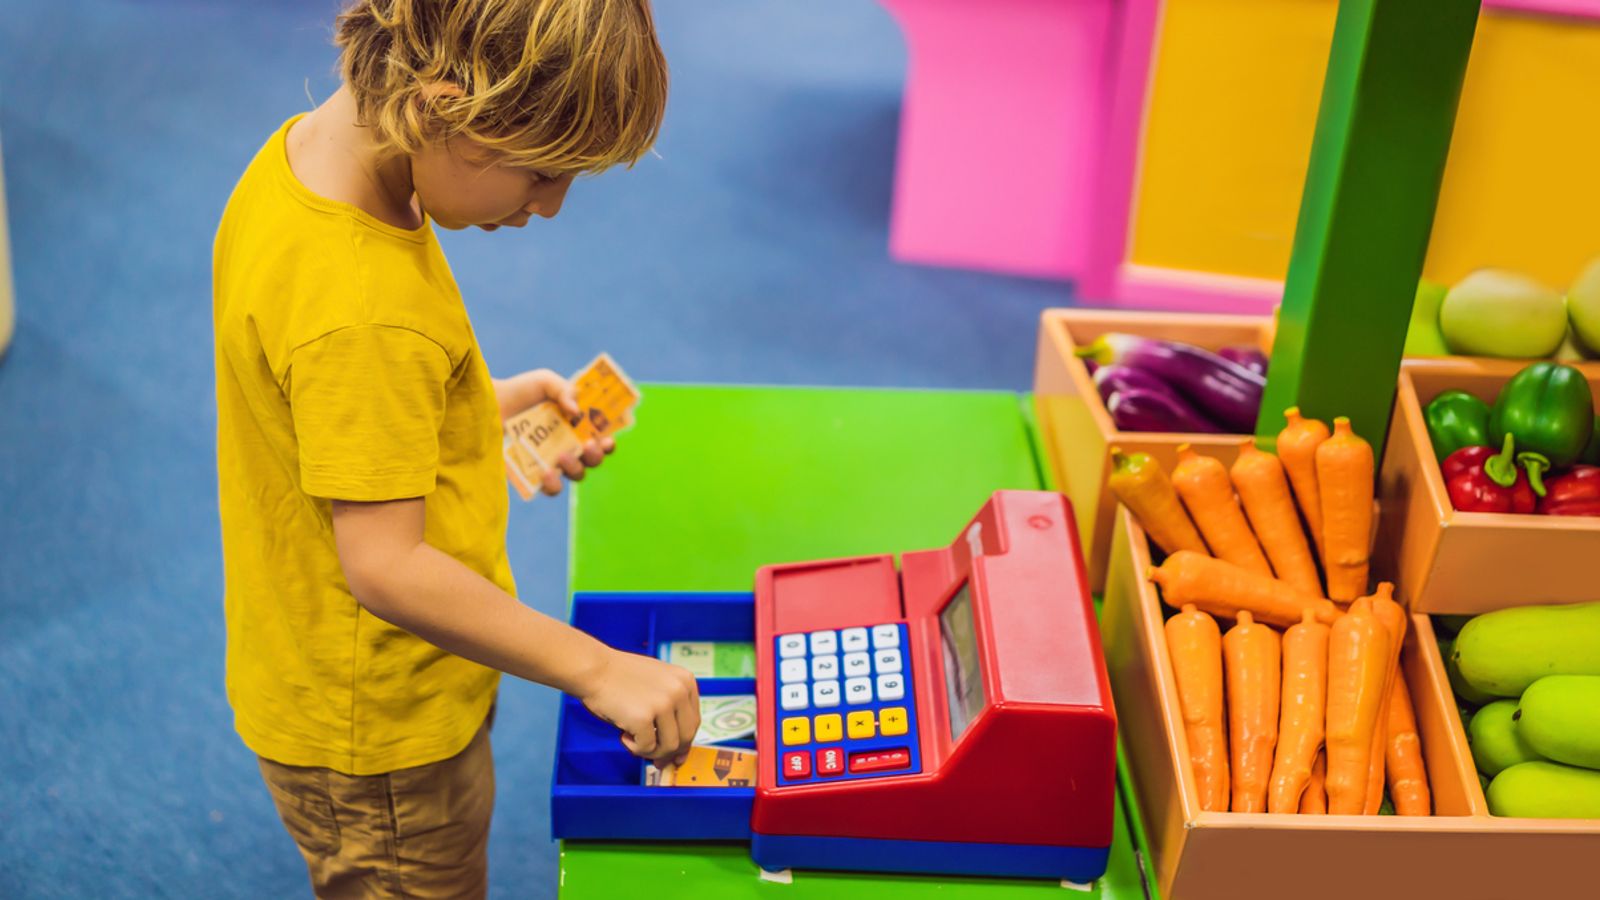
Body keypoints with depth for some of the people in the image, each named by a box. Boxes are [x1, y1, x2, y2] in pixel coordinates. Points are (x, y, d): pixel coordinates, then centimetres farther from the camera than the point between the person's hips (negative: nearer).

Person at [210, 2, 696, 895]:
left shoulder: (307, 151, -5)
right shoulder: (362, 312, -35)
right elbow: (384, 568, -32)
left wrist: (484, 404, 3)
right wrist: (597, 669, -27)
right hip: (379, 742, -9)